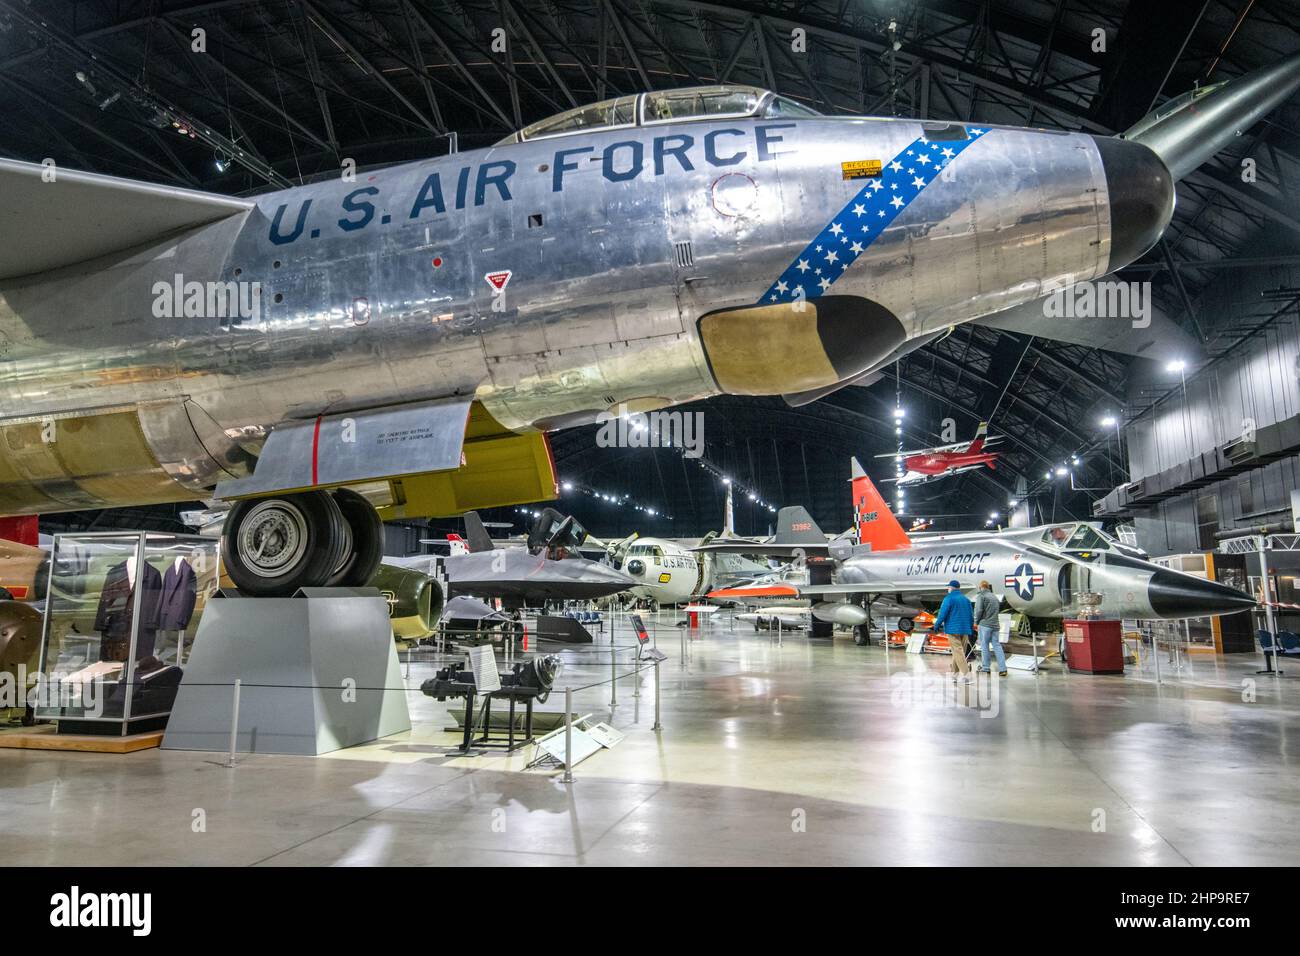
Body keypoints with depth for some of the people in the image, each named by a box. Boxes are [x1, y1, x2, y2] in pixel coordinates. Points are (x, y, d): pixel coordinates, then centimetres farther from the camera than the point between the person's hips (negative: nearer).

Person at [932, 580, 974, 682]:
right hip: (965, 630, 7)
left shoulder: (949, 598, -6)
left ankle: (966, 675, -18)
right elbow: (971, 616, 17)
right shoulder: (966, 599, 14)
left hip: (953, 629, -7)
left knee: (958, 651, -9)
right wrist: (970, 631, 23)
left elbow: (942, 613, -10)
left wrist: (936, 626, 1)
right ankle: (955, 674, 18)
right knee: (960, 651, 13)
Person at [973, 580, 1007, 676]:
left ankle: (985, 668, 4)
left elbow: (979, 610, -12)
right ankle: (1002, 669, -1)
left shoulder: (981, 596, -5)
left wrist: (976, 622, 1)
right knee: (997, 646, 5)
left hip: (984, 624, -6)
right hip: (995, 625, 6)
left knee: (984, 646, 1)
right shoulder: (995, 597, 18)